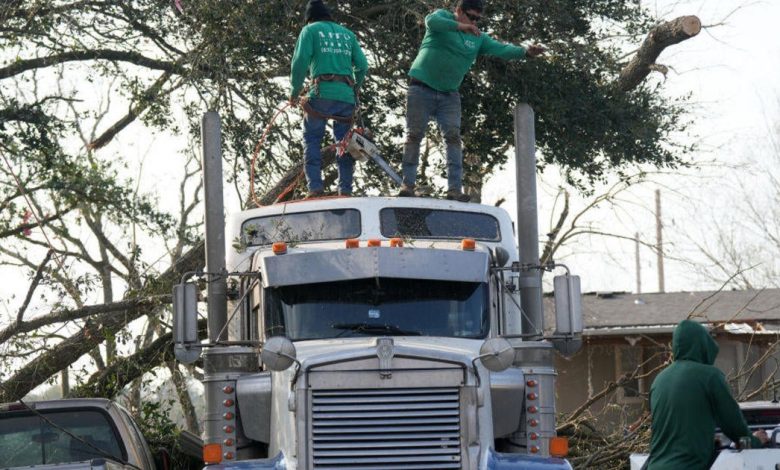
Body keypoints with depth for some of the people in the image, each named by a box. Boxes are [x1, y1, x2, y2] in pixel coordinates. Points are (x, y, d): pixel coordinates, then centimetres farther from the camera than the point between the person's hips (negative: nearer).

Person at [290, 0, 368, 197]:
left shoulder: (310, 30, 10)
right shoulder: (347, 34, 23)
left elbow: (300, 61, -3)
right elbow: (362, 66, 13)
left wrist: (295, 91, 6)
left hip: (322, 92, -4)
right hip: (346, 95, 4)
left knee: (312, 139, 1)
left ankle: (315, 187, -14)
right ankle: (345, 190, 0)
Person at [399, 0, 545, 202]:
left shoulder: (478, 38, 8)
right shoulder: (443, 17, -3)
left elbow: (501, 49, -4)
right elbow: (431, 21, -27)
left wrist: (525, 52, -23)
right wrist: (460, 26, -42)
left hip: (449, 95, 4)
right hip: (422, 89, -4)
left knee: (453, 137, -8)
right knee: (414, 135, -5)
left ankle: (455, 188, -13)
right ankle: (408, 184, -2)